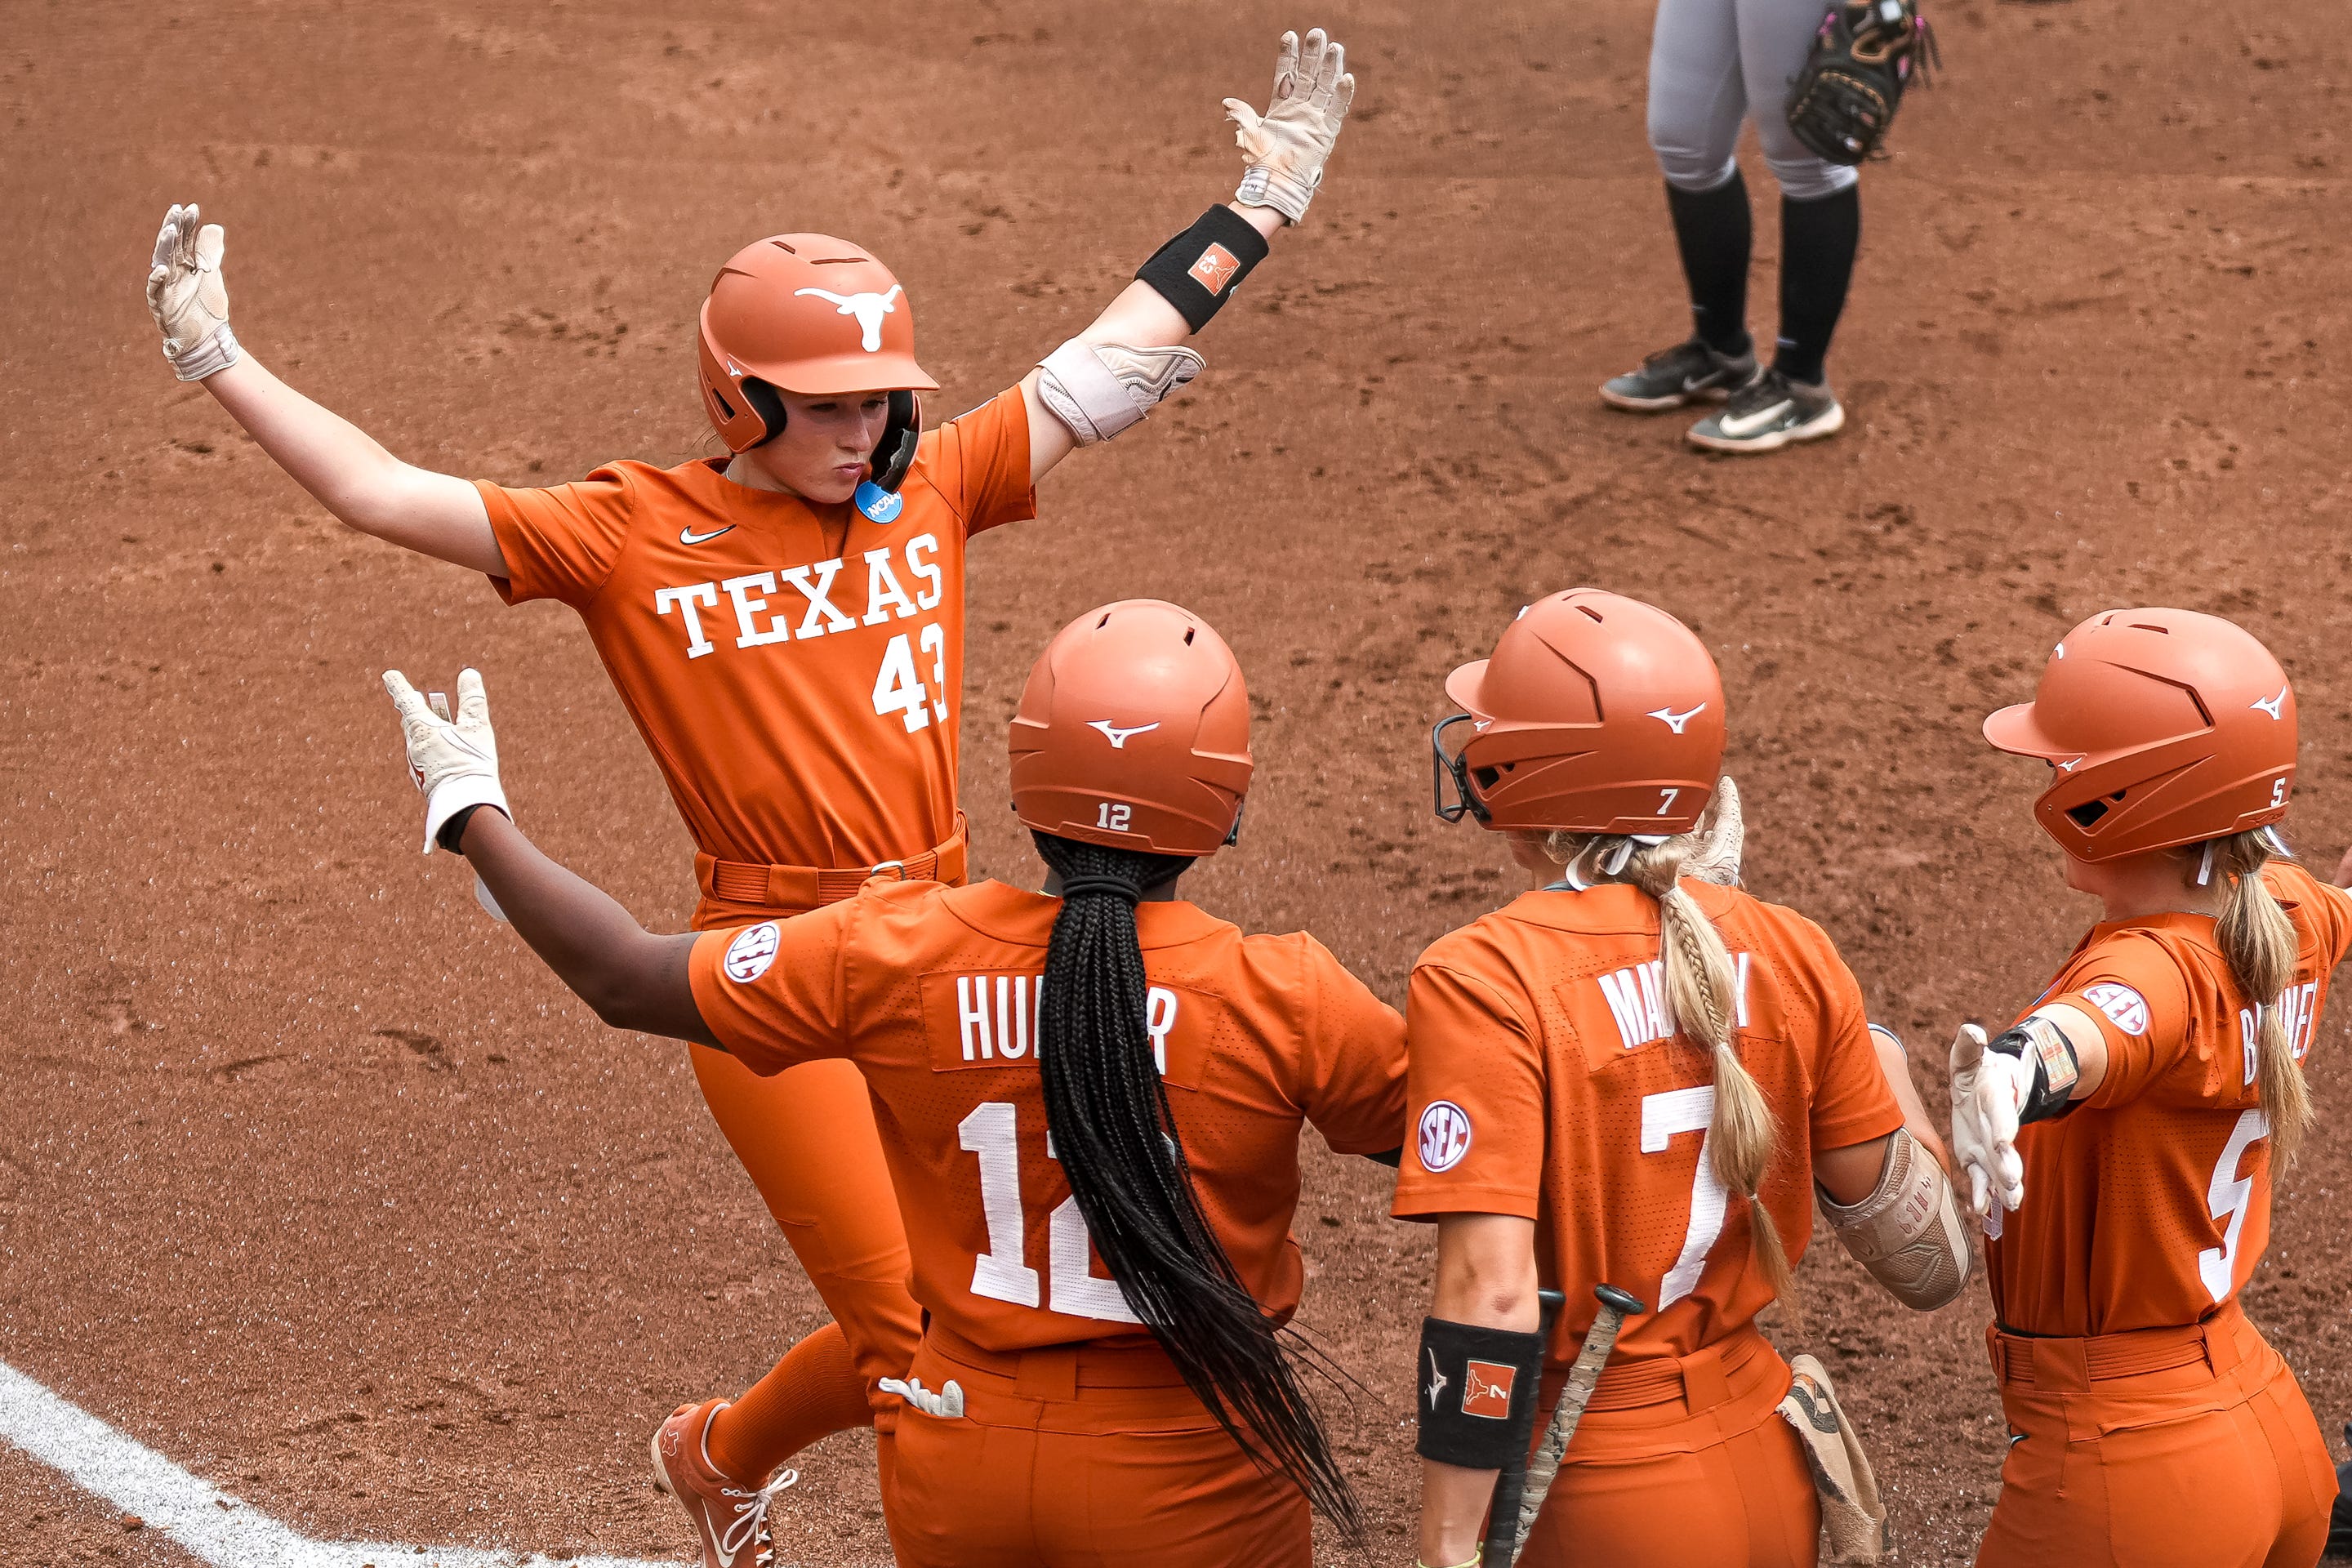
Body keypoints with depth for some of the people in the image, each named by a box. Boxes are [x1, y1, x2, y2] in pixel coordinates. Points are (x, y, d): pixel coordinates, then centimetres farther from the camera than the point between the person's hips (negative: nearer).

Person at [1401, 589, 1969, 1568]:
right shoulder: (1791, 957, -1)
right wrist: (1891, 1075, 23)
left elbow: (1490, 1292, -22)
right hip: (1770, 1474, 5)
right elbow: (1924, 1261, 5)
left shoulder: (1485, 984, -16)